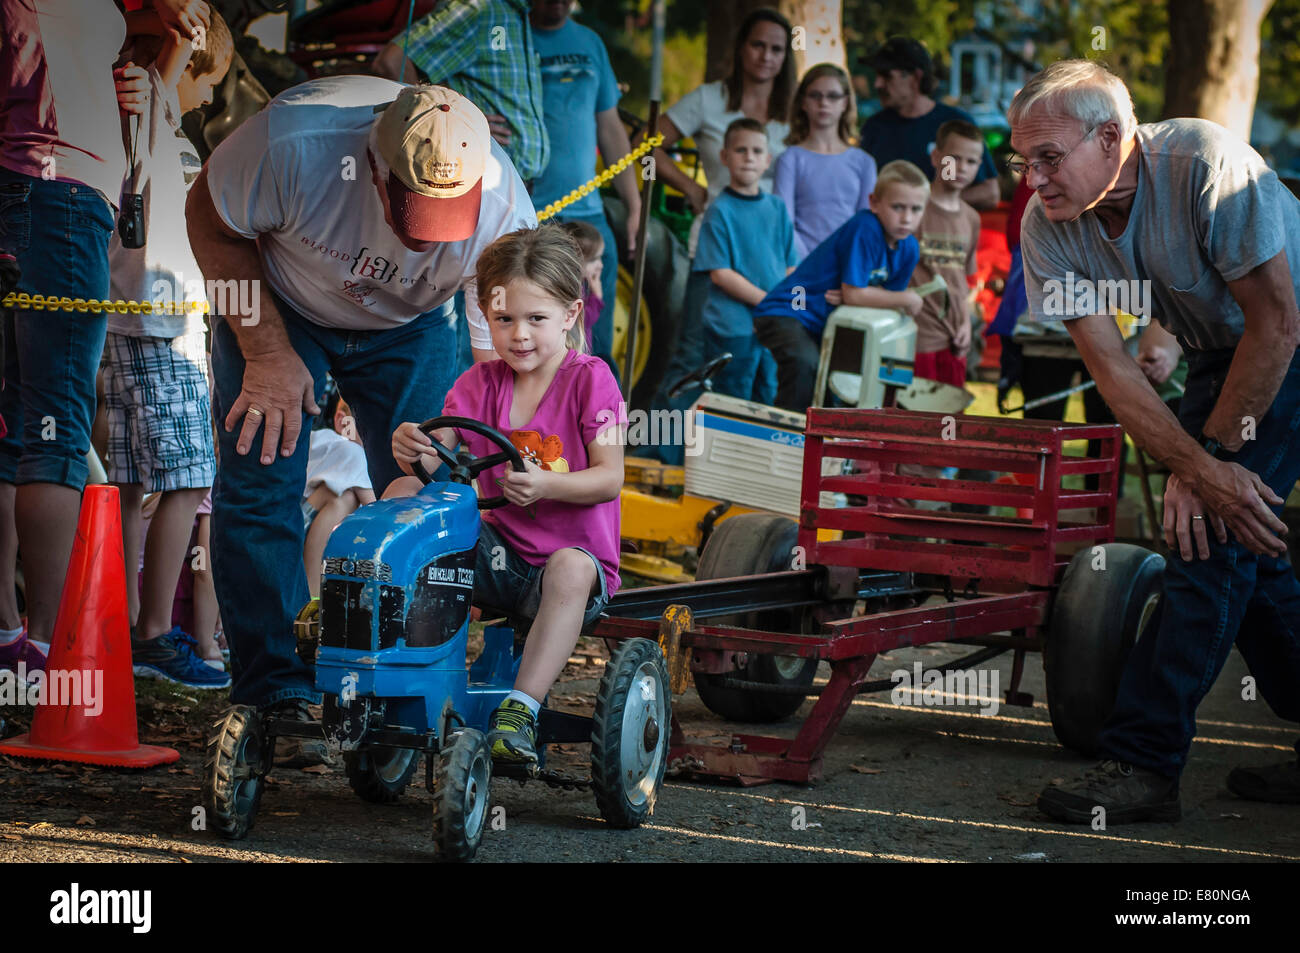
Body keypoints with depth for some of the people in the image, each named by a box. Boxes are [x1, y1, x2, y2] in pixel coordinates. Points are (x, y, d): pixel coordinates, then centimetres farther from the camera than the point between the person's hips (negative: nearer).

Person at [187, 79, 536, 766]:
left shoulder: (502, 208, -34)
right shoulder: (295, 140, -39)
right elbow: (210, 219, -18)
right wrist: (267, 352, -20)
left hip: (408, 328, 1)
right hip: (276, 307, -1)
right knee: (259, 489, -11)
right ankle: (273, 696, -5)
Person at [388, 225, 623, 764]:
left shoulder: (589, 379, -6)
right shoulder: (482, 382, 6)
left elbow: (610, 478, -13)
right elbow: (436, 453, -4)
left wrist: (545, 484, -31)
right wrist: (410, 448, -29)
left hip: (577, 552, -4)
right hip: (499, 552, 4)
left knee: (569, 569, -41)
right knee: (402, 495, -12)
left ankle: (520, 710, -41)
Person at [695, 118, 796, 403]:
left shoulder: (777, 208, 11)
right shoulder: (720, 211, -6)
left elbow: (790, 267, 14)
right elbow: (720, 273, -12)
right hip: (732, 327, -6)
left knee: (768, 400, 10)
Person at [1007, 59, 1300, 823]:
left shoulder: (1205, 165, -31)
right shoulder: (1046, 228, -15)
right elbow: (1111, 366, -16)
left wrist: (1208, 456, -20)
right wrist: (1198, 465, -28)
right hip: (1217, 353, 7)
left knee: (1217, 534, -16)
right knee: (1231, 534, 4)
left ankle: (1144, 763, -17)